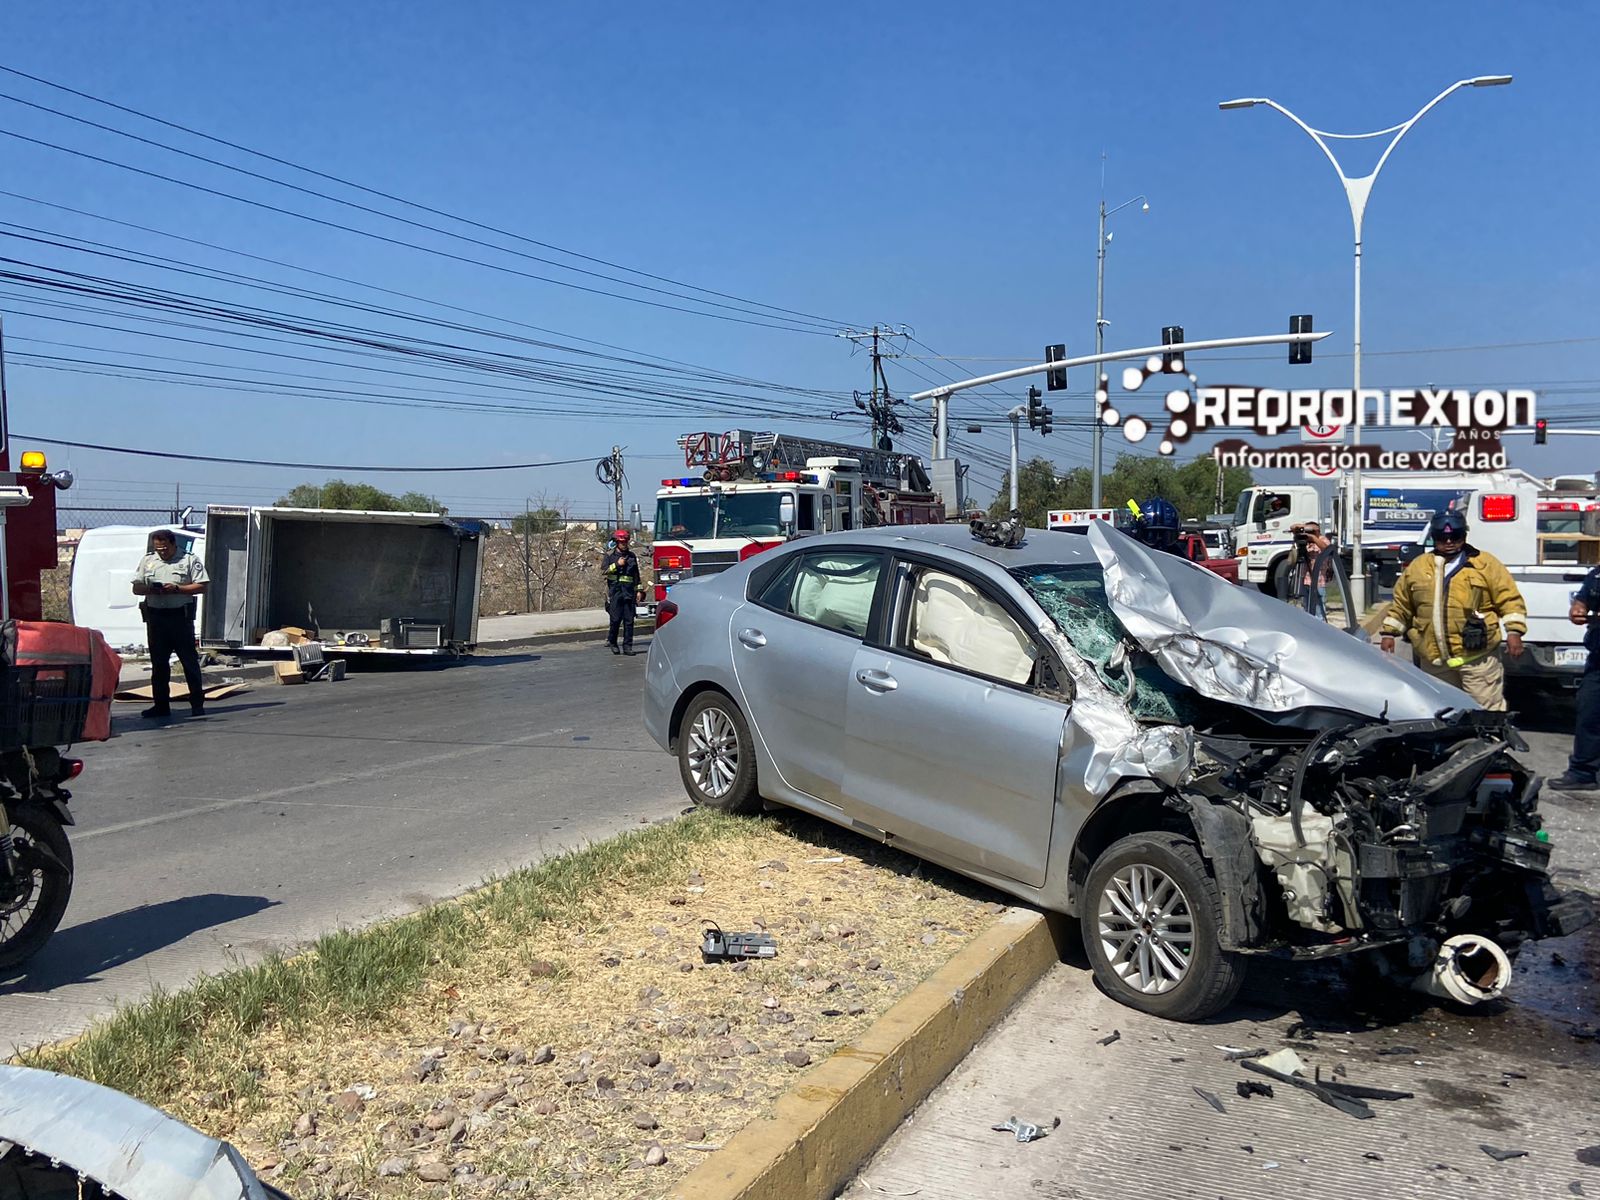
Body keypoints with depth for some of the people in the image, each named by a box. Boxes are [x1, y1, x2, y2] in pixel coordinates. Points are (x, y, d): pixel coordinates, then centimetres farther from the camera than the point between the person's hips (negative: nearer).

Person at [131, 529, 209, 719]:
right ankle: (161, 705, 13)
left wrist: (177, 588, -16)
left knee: (189, 660, -2)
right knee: (158, 662, 7)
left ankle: (197, 703, 3)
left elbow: (201, 587, -4)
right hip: (155, 616, 4)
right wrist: (150, 589, -8)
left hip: (180, 616, -4)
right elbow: (136, 588, 13)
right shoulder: (147, 560, 14)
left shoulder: (190, 560, 2)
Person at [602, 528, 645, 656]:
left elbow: (637, 575, 17)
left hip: (629, 592, 2)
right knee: (615, 619, -5)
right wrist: (617, 564, -13)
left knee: (629, 620, -1)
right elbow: (604, 570, -5)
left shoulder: (632, 556, 14)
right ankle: (612, 643, 13)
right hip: (614, 591, -2)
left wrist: (639, 590, 12)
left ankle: (628, 646, 2)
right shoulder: (610, 555, 7)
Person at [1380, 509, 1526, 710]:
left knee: (1488, 710, -2)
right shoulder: (1417, 567, 12)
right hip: (1433, 658, 4)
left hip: (1477, 655, -4)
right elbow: (1400, 604, 18)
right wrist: (1389, 633, 13)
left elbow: (1509, 599, -1)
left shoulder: (1486, 564, 3)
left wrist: (1514, 632, -11)